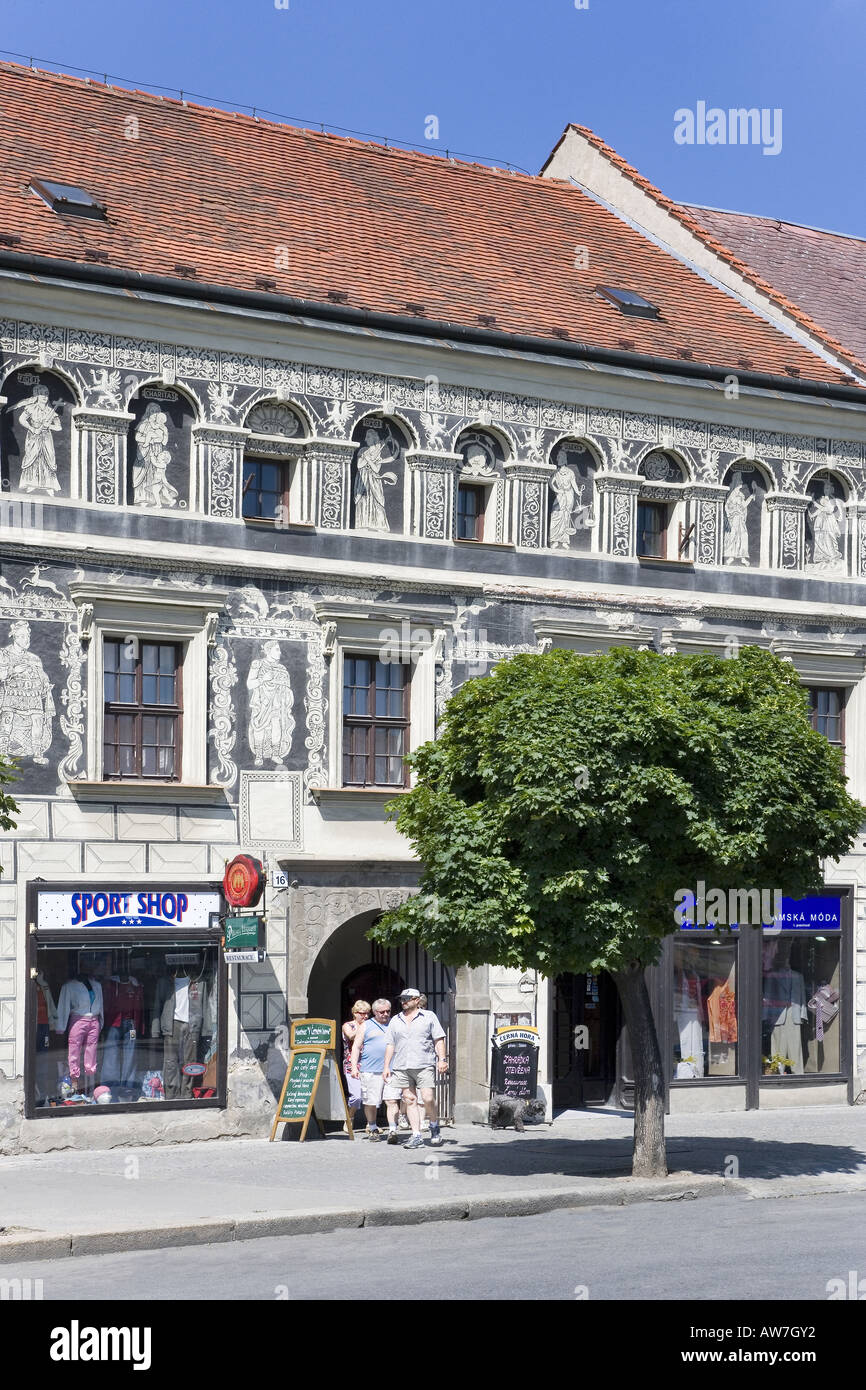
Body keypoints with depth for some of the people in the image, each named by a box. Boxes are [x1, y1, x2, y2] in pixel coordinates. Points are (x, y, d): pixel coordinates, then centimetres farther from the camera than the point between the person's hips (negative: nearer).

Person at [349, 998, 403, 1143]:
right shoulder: (366, 1026, 9)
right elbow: (356, 1047, 7)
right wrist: (354, 1066, -4)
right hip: (370, 1070, -1)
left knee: (392, 1101, -11)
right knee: (370, 1102, 3)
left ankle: (393, 1131, -13)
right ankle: (373, 1129, 20)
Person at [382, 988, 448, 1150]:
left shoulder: (429, 1016, 9)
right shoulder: (395, 1021, 18)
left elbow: (439, 1039, 5)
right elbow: (390, 1044, 19)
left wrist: (442, 1059, -5)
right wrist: (386, 1067, 12)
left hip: (424, 1065, -3)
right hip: (401, 1067, 4)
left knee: (428, 1098, -13)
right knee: (410, 1100, -1)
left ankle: (434, 1127, 11)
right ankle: (416, 1137, -1)